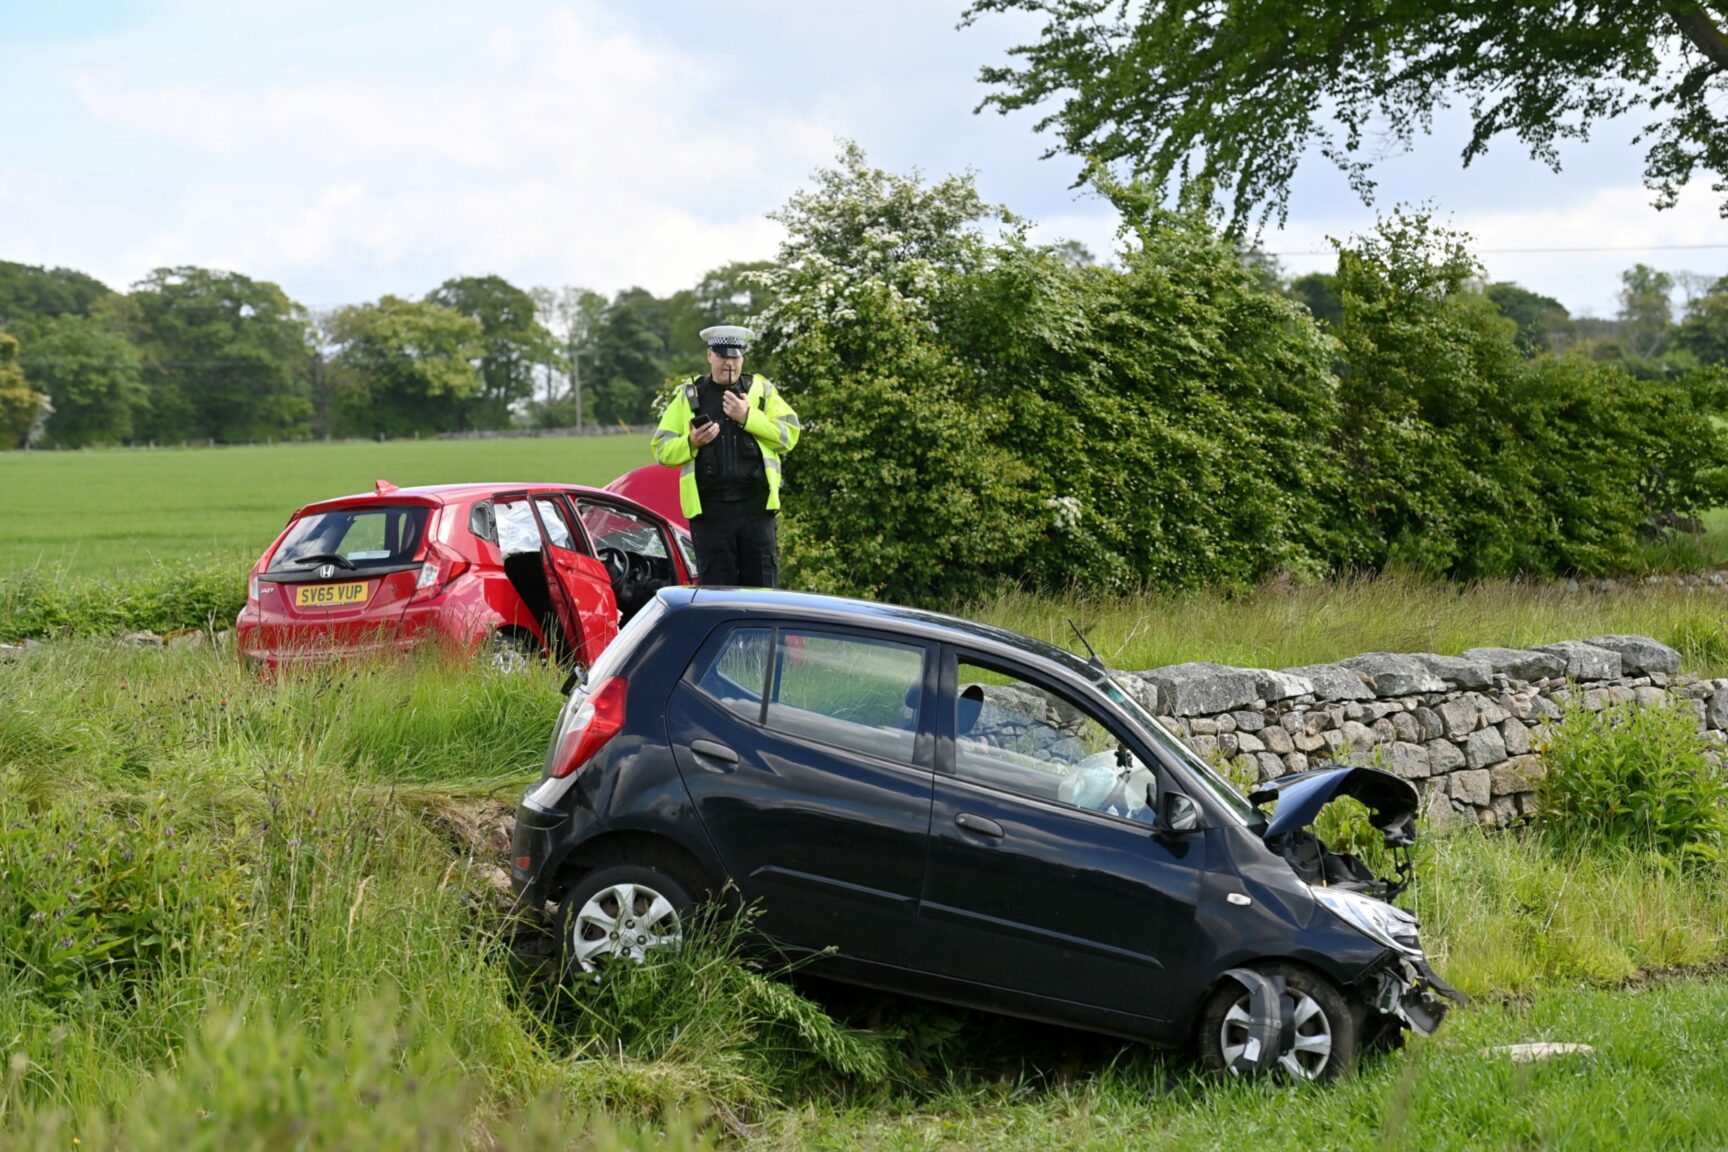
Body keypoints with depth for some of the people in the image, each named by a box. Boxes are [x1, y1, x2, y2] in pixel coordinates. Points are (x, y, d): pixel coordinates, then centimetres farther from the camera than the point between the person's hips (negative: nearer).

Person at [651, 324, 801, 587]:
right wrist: (691, 443, -10)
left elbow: (789, 435, 0)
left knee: (762, 587, 1)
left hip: (756, 506, 0)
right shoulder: (688, 397, 12)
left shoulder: (762, 390, 12)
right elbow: (662, 450, 9)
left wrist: (748, 417, -11)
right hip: (709, 508, 0)